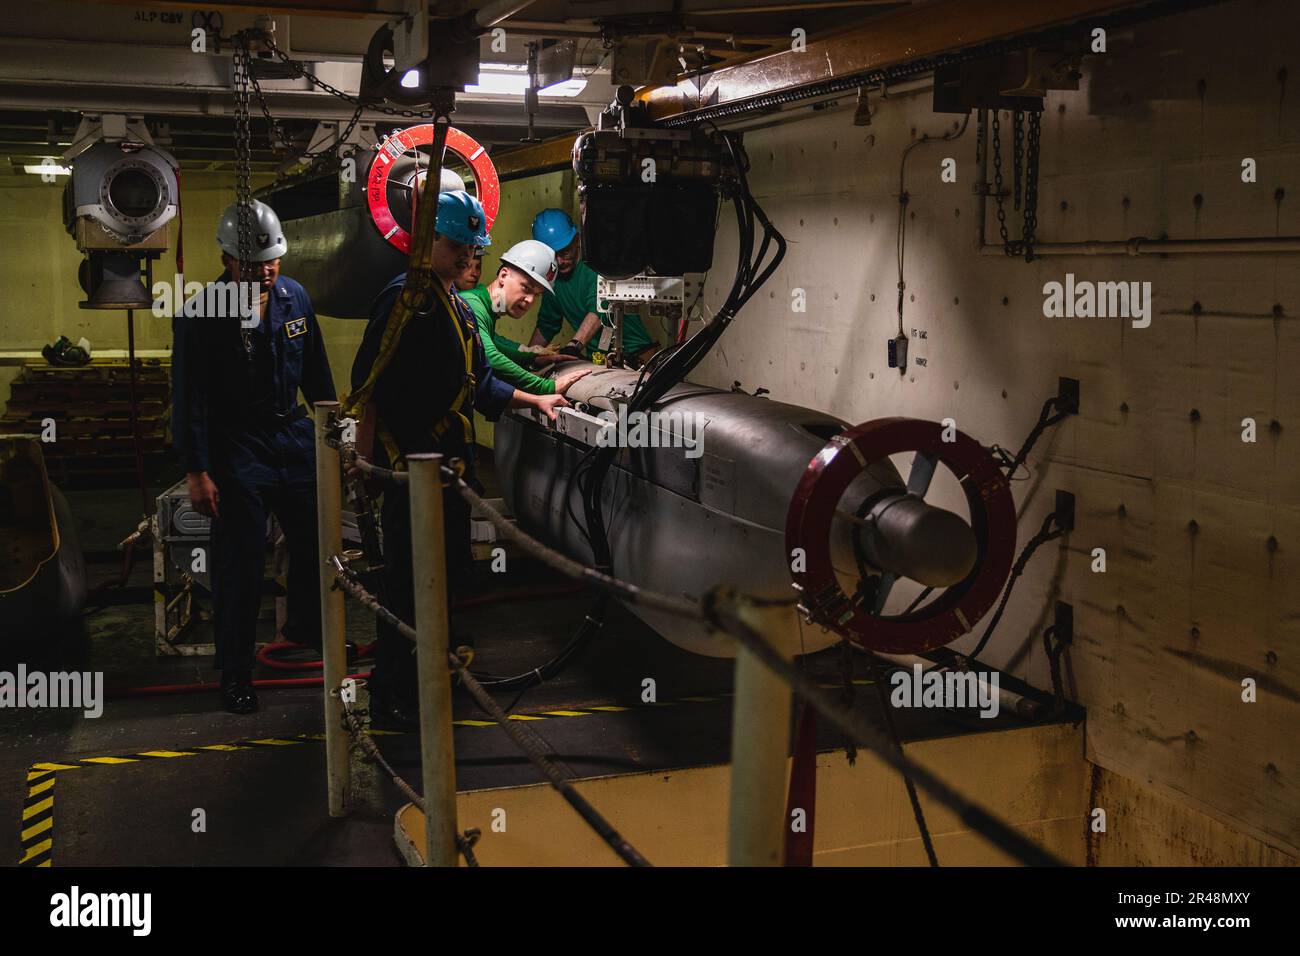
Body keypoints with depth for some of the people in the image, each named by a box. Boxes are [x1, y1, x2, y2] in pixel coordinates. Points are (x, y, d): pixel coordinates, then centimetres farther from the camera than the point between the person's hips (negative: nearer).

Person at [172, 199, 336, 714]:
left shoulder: (294, 296, 2)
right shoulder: (200, 315, -14)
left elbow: (316, 371, 13)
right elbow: (189, 398, -12)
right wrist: (196, 471, -13)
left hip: (294, 435, 5)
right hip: (237, 445, -5)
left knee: (318, 541, 12)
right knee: (240, 564, -2)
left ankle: (307, 626, 39)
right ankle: (235, 674, 10)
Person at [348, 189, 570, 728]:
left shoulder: (460, 309, 19)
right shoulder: (404, 298, -11)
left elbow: (480, 384, 28)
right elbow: (369, 382, -17)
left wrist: (533, 400, 25)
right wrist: (367, 455, -21)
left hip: (452, 460, 10)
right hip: (411, 463, -10)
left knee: (451, 576, 16)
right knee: (406, 582, -6)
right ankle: (390, 698, 3)